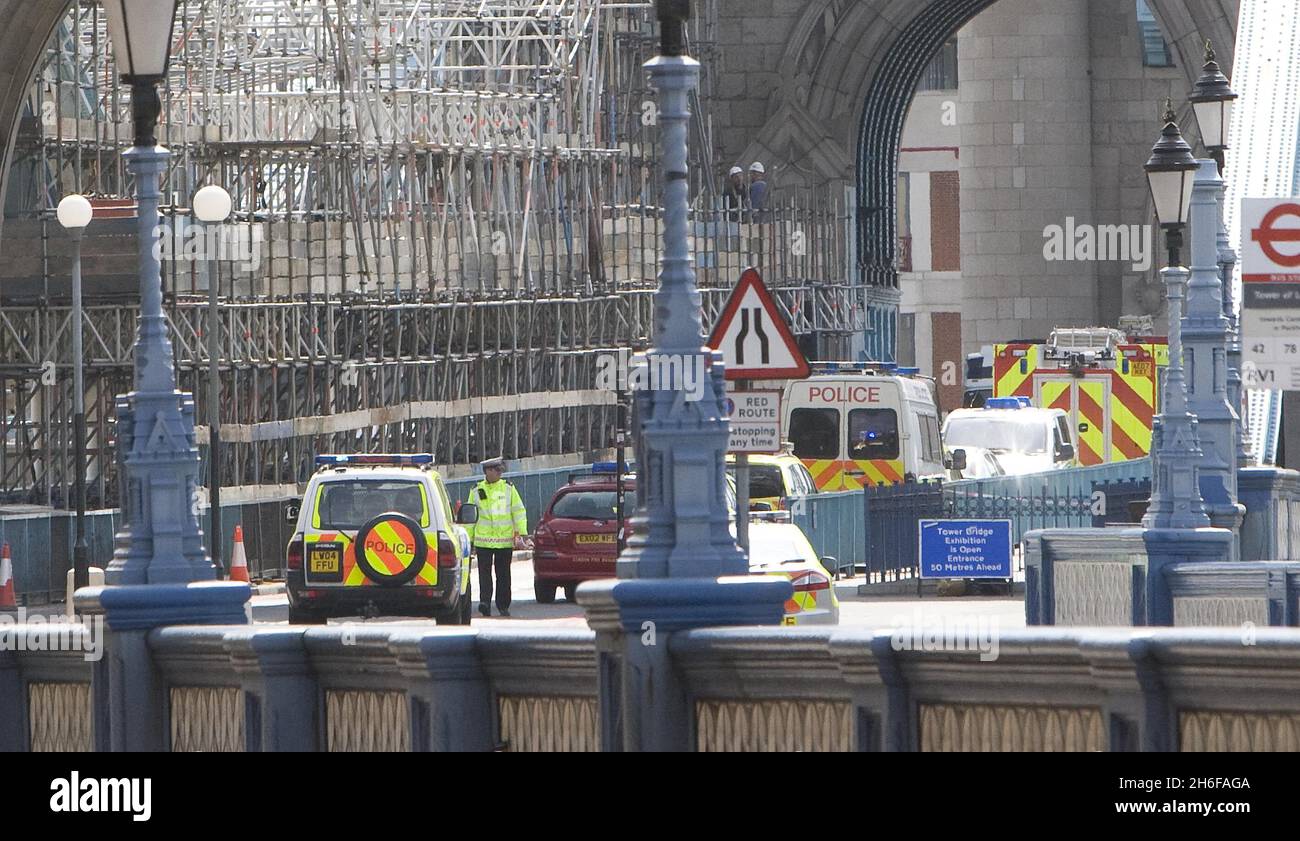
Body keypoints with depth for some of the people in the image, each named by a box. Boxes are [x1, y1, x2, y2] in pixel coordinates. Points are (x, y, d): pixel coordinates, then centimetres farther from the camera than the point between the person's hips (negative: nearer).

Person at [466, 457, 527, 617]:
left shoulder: (508, 488, 6)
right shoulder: (476, 491, 7)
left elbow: (519, 511, 5)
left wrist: (520, 533, -6)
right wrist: (469, 540, 9)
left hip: (505, 541, 0)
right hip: (483, 540, 0)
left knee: (503, 574, 5)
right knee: (484, 572, -11)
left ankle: (503, 606, 11)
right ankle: (485, 602, -15)